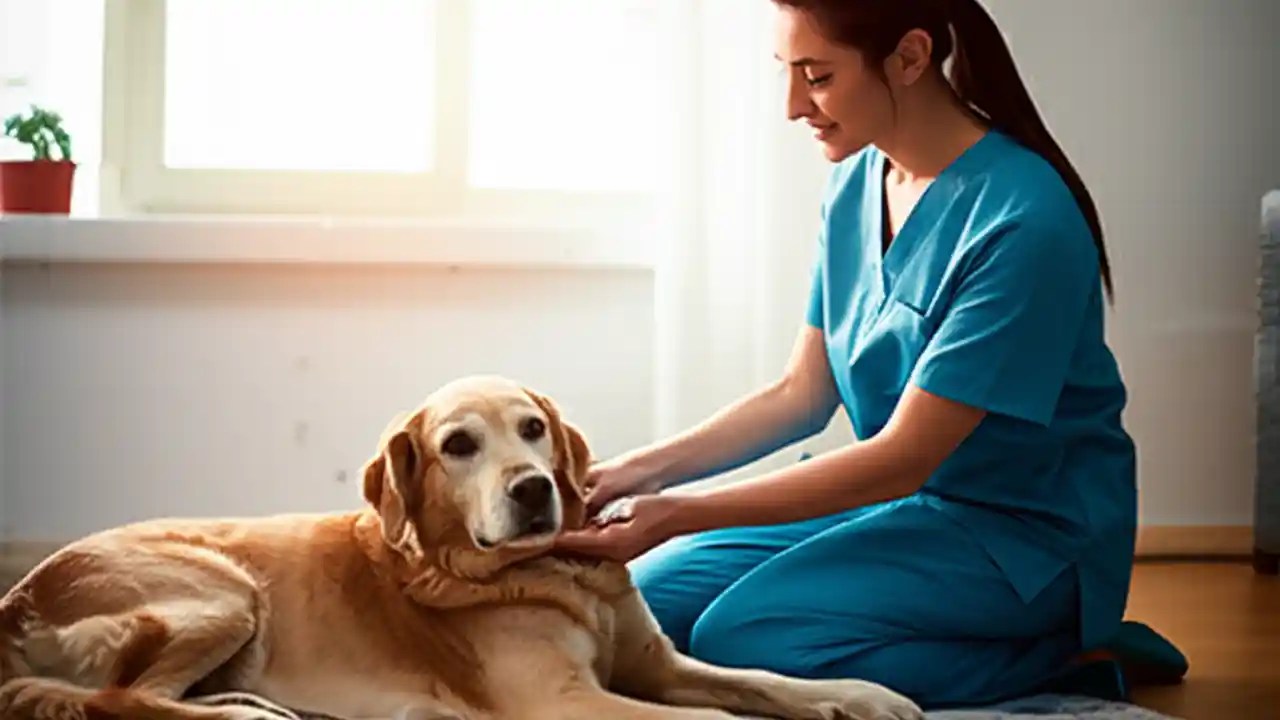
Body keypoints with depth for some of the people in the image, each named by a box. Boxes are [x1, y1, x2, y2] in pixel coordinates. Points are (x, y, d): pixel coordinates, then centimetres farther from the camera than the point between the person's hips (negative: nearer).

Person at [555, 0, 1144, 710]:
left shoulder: (1020, 219, -24)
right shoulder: (855, 183, 1)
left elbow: (903, 457, -23)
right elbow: (801, 395, 5)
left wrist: (679, 513, -25)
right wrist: (642, 472, -8)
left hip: (1025, 533, -8)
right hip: (893, 495, 8)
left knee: (741, 637, -23)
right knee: (647, 604, -3)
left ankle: (1047, 658, -6)